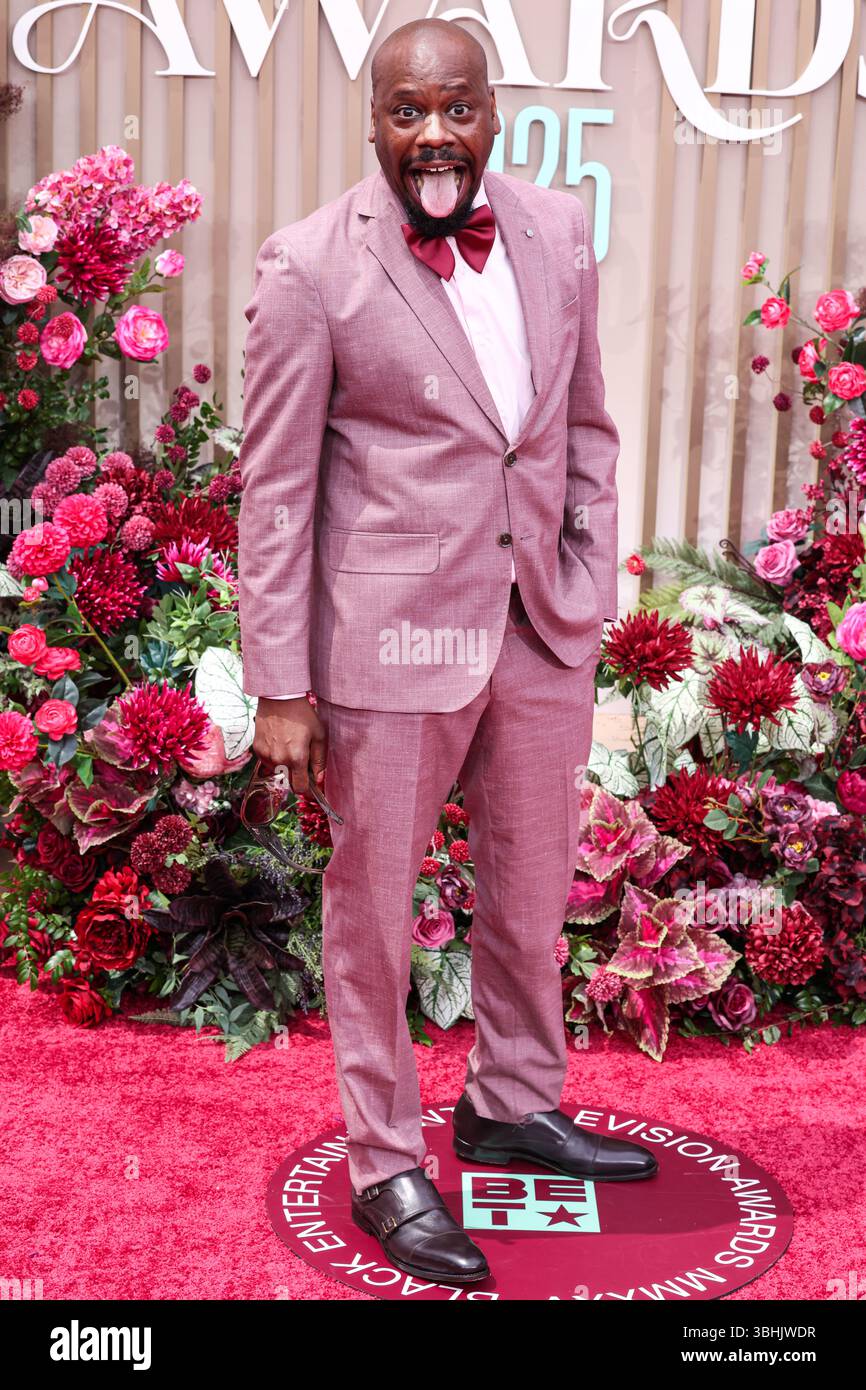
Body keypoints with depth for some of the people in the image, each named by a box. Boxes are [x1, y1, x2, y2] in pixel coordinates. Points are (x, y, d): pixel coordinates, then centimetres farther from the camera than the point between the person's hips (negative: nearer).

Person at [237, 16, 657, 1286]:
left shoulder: (559, 233, 5)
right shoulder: (310, 268, -9)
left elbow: (585, 425, 13)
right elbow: (275, 491, -8)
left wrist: (593, 596, 8)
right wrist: (281, 688, -9)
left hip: (542, 632, 5)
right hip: (391, 642, -5)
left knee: (533, 894, 19)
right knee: (373, 908, 9)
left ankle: (513, 1104, 42)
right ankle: (385, 1166, 29)